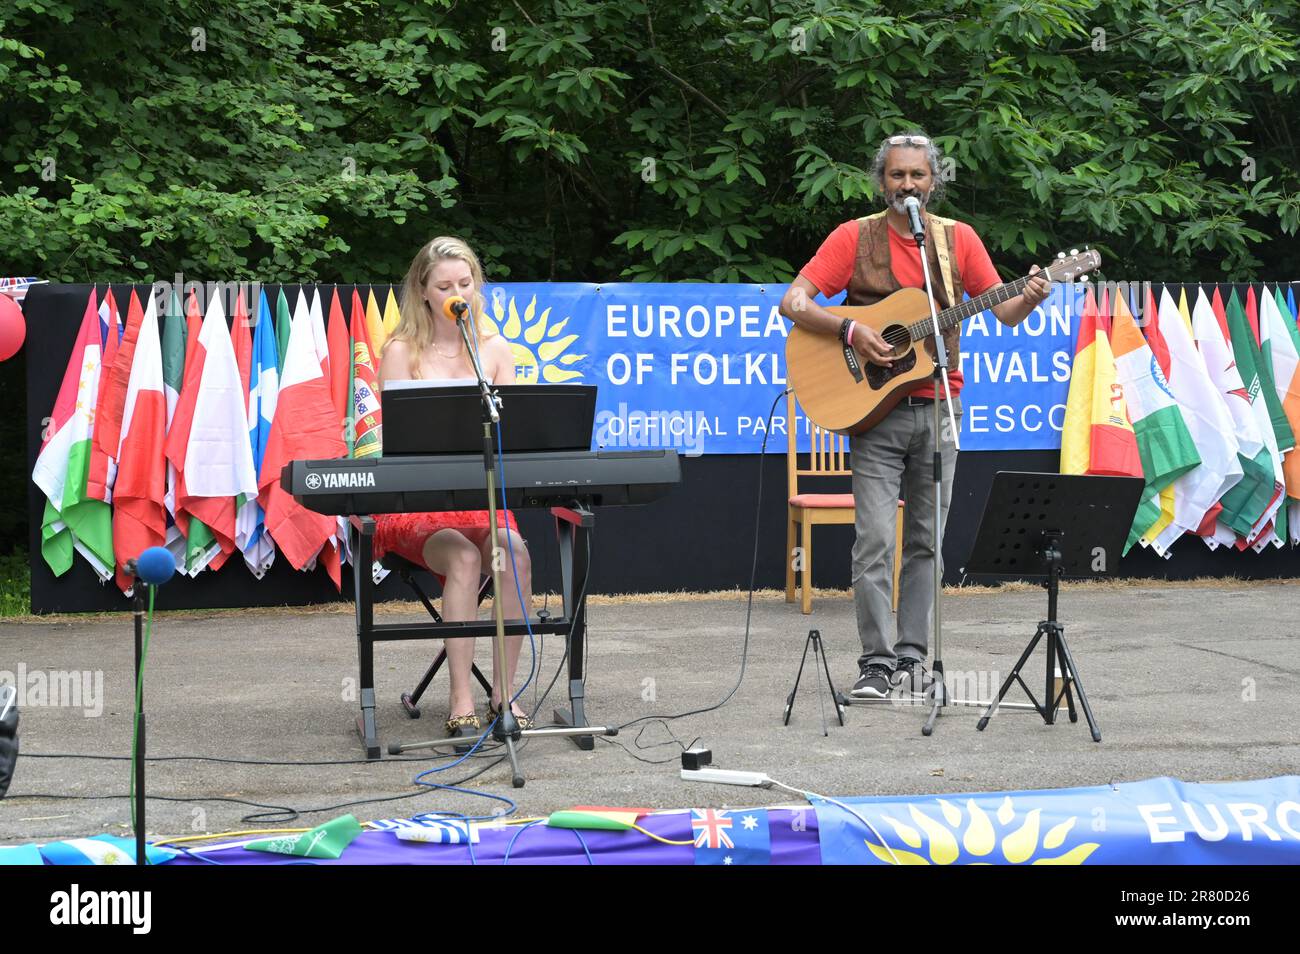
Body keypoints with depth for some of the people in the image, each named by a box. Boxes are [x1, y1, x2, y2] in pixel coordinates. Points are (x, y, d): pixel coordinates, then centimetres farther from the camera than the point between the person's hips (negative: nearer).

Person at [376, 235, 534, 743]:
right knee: (464, 558, -33)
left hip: (483, 498, 3)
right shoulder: (402, 351, 1)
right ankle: (461, 699, -31)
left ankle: (504, 691, -24)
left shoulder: (495, 348, 11)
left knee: (512, 552, -30)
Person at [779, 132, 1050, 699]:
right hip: (876, 411, -3)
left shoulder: (957, 238, 8)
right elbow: (794, 302, -5)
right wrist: (849, 330, -19)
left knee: (926, 541, 6)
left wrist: (1029, 299, -16)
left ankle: (912, 657, 12)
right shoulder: (855, 237, 0)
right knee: (875, 540, -10)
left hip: (937, 410, 3)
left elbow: (1005, 313, 7)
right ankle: (877, 663, -6)